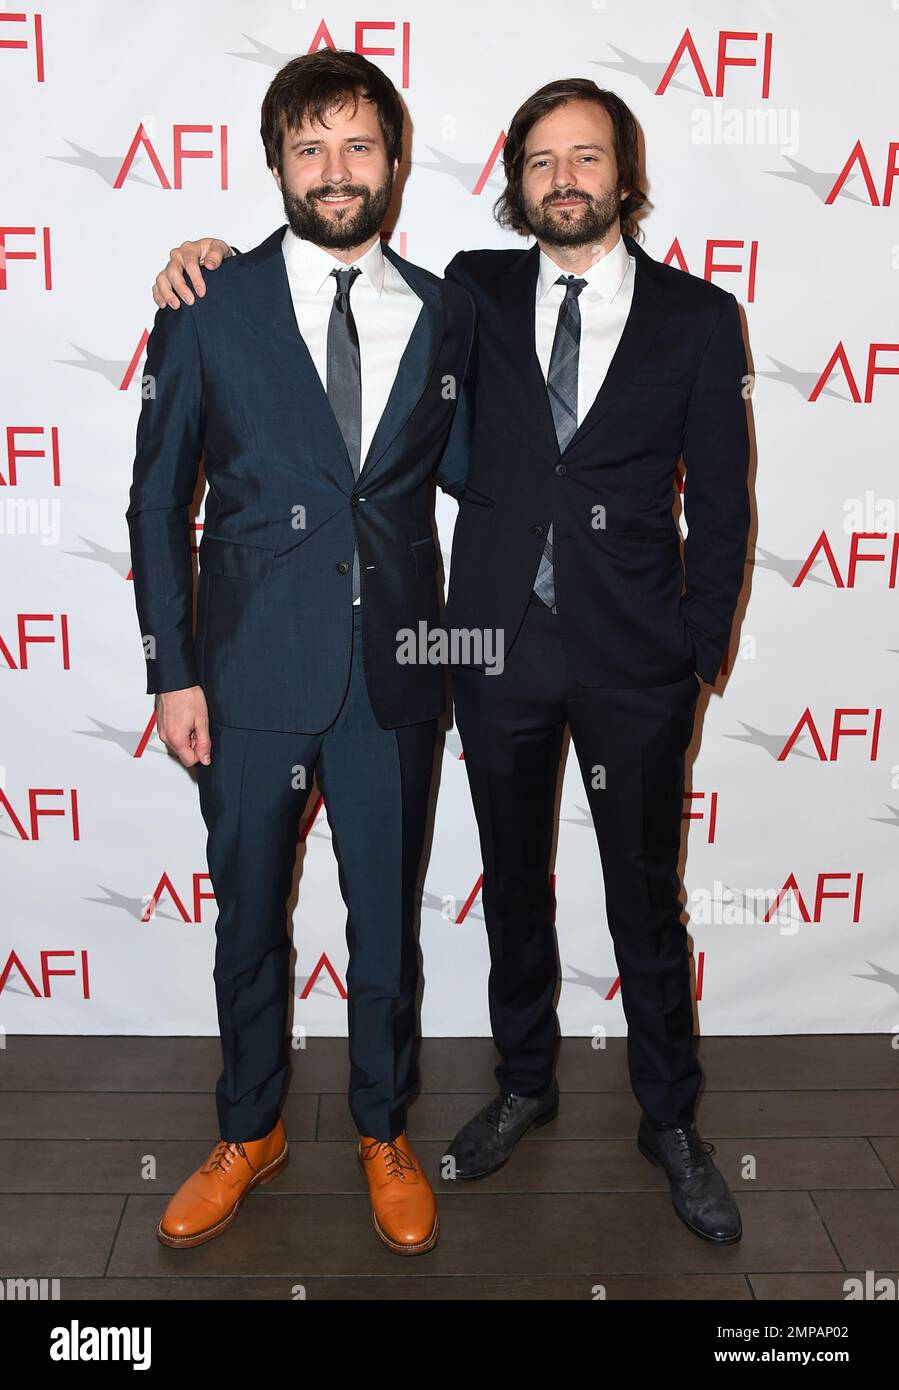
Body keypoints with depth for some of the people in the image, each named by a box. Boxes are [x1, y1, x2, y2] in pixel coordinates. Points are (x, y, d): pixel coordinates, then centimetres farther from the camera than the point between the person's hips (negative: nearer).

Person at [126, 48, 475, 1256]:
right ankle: (249, 1134, 37)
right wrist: (173, 672, -4)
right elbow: (158, 502, 0)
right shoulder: (210, 310, -1)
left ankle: (385, 1134, 36)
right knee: (249, 919, 14)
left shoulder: (445, 313, 5)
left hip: (393, 675, 1)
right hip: (253, 671, -1)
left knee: (388, 918, 13)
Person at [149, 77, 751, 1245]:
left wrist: (699, 648, -2)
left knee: (646, 897, 10)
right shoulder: (475, 292, 4)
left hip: (633, 664, -1)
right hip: (500, 649, 2)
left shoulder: (698, 317, 0)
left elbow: (720, 502, 2)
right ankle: (525, 1083, 39)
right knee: (514, 885, 16)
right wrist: (218, 262, -4)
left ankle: (671, 1121, 31)